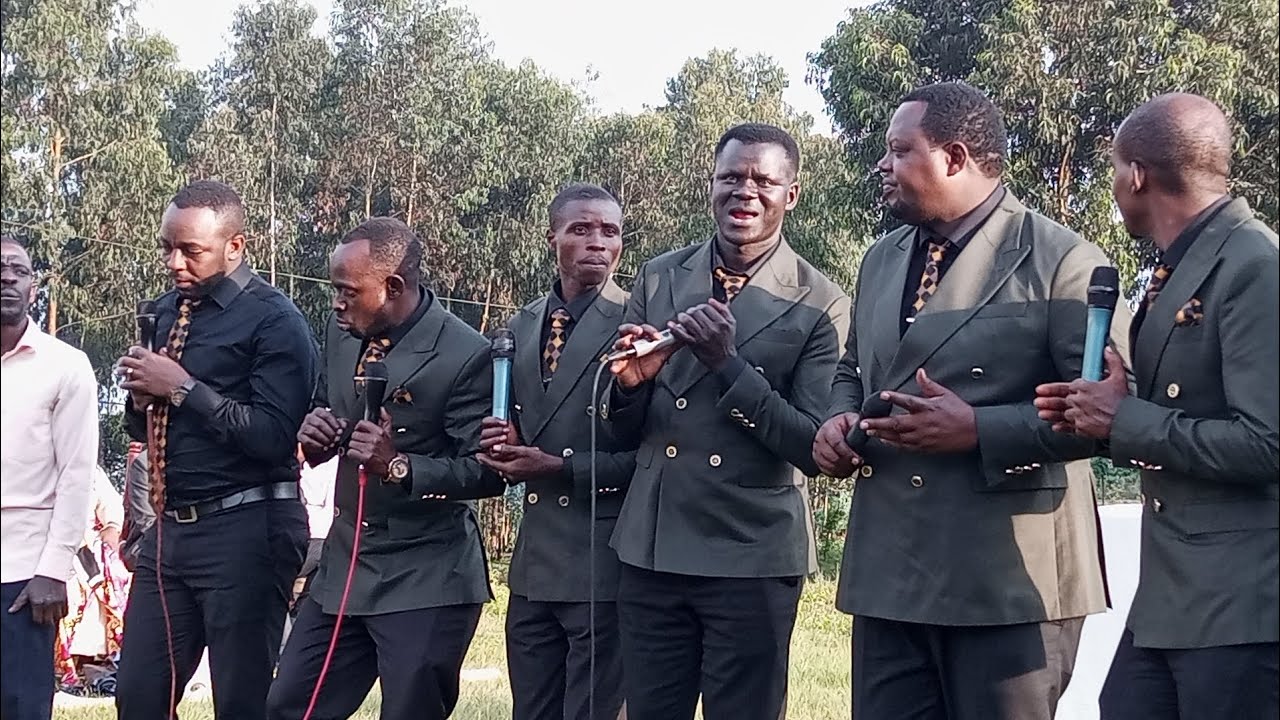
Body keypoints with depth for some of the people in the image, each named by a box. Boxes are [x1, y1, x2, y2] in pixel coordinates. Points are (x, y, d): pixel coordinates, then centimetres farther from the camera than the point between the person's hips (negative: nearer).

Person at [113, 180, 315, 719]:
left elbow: (275, 437, -20)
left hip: (244, 531, -8)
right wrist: (142, 396, -1)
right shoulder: (167, 311, 13)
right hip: (170, 527, 8)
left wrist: (183, 386, -19)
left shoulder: (273, 320, -11)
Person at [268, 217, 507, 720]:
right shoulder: (341, 333, 6)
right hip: (344, 567, 7)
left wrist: (400, 467, -29)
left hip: (425, 583, -7)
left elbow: (489, 471, -15)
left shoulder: (464, 355, -16)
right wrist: (315, 435, -5)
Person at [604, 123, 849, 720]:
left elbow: (815, 450, -11)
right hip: (651, 552, 4)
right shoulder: (659, 279, 6)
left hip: (753, 561, -4)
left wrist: (728, 364, -20)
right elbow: (624, 431, 10)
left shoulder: (820, 306, -7)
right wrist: (631, 382, -13)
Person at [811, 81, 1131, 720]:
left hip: (1010, 583, -6)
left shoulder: (1059, 260, -7)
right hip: (888, 575, 7)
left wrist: (979, 429, -20)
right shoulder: (880, 261, 17)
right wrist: (839, 419, 6)